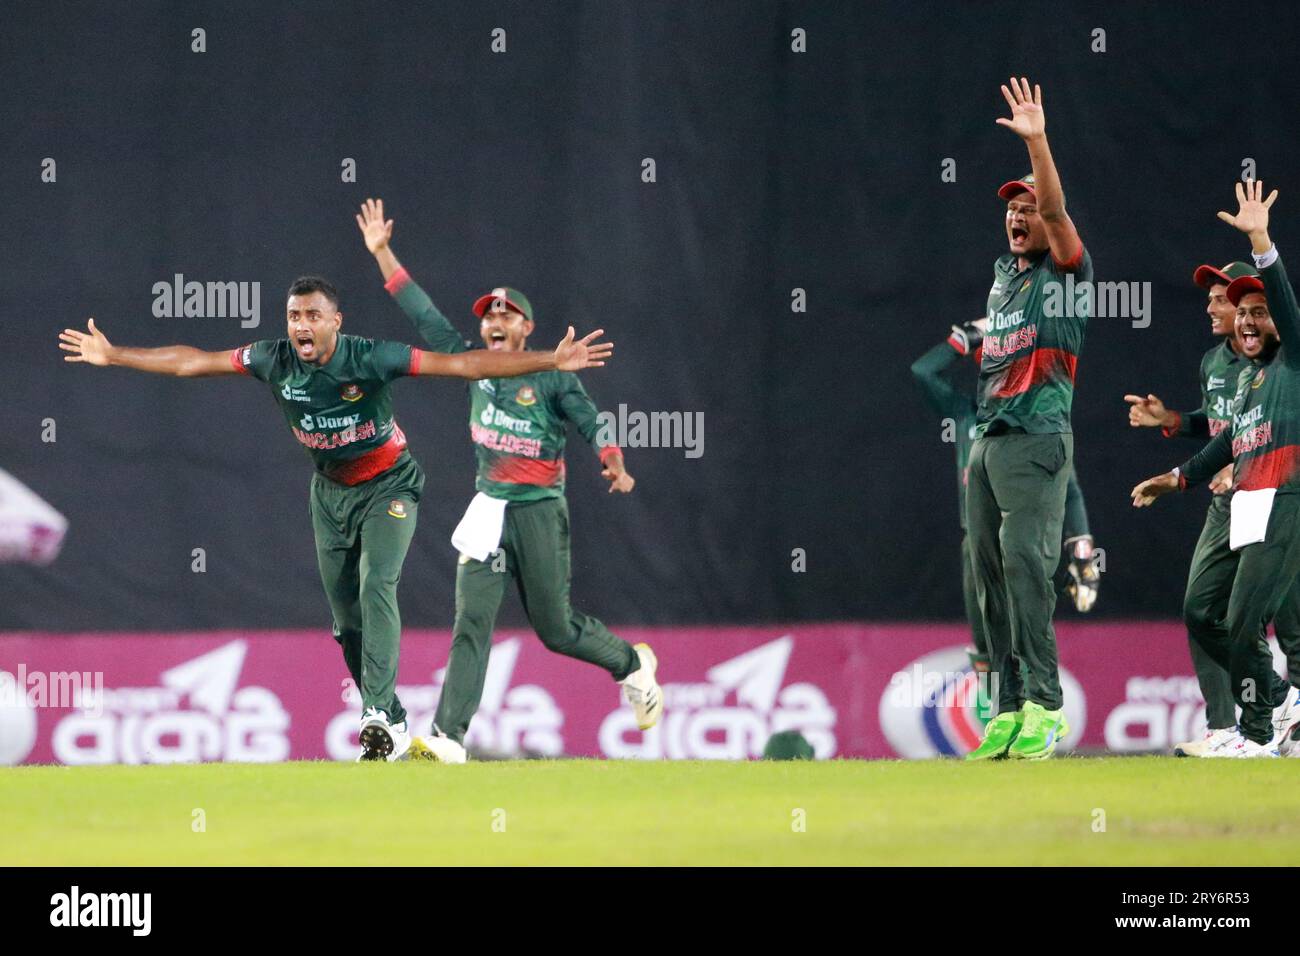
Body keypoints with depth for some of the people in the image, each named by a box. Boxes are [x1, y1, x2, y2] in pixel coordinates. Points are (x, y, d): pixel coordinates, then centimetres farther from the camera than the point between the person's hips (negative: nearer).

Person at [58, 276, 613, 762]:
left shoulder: (370, 359, -27)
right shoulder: (275, 361, -15)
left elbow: (463, 365, -31)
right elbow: (191, 362, -4)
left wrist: (552, 362, -38)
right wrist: (111, 356, 1)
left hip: (388, 486, -5)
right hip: (330, 491, 5)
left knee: (376, 586, -26)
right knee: (346, 618, 6)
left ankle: (378, 716, -33)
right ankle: (393, 729, 18)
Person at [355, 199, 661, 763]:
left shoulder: (552, 376, -6)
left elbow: (590, 420, -19)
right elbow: (425, 317, 10)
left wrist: (613, 464, -40)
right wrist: (382, 253, 8)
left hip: (540, 510, -4)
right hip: (489, 511, 4)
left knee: (555, 627, 4)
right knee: (472, 620, -8)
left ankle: (632, 665, 33)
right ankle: (449, 737, -16)